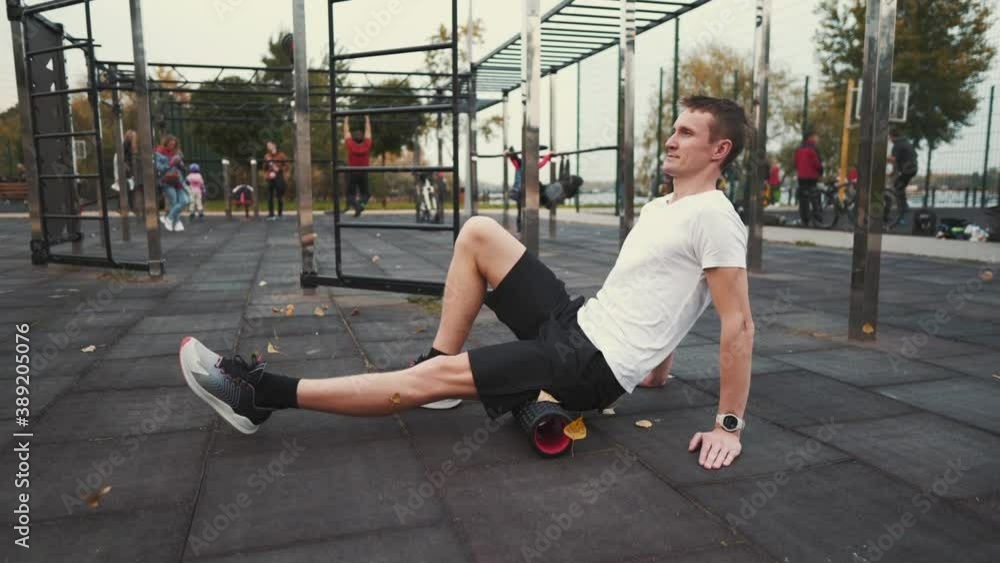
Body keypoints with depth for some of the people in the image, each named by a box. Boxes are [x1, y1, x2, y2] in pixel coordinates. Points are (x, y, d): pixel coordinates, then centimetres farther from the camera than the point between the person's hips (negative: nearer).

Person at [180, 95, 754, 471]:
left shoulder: (713, 218, -11)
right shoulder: (659, 208, 19)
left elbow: (739, 323, -14)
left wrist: (729, 424, -14)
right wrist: (657, 365, 35)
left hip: (595, 364, -9)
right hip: (577, 322, 9)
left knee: (432, 377, -15)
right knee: (479, 232, 3)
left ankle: (264, 395, -9)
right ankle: (439, 360, 6)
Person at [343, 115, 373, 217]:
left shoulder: (350, 146, -11)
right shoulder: (367, 145, -7)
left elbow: (346, 132, 2)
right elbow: (368, 131, 6)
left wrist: (346, 120, 16)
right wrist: (367, 120, 18)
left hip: (352, 173, -2)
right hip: (364, 173, 2)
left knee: (351, 194, 7)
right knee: (365, 193, 16)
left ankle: (357, 206, -23)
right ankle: (362, 202, -19)